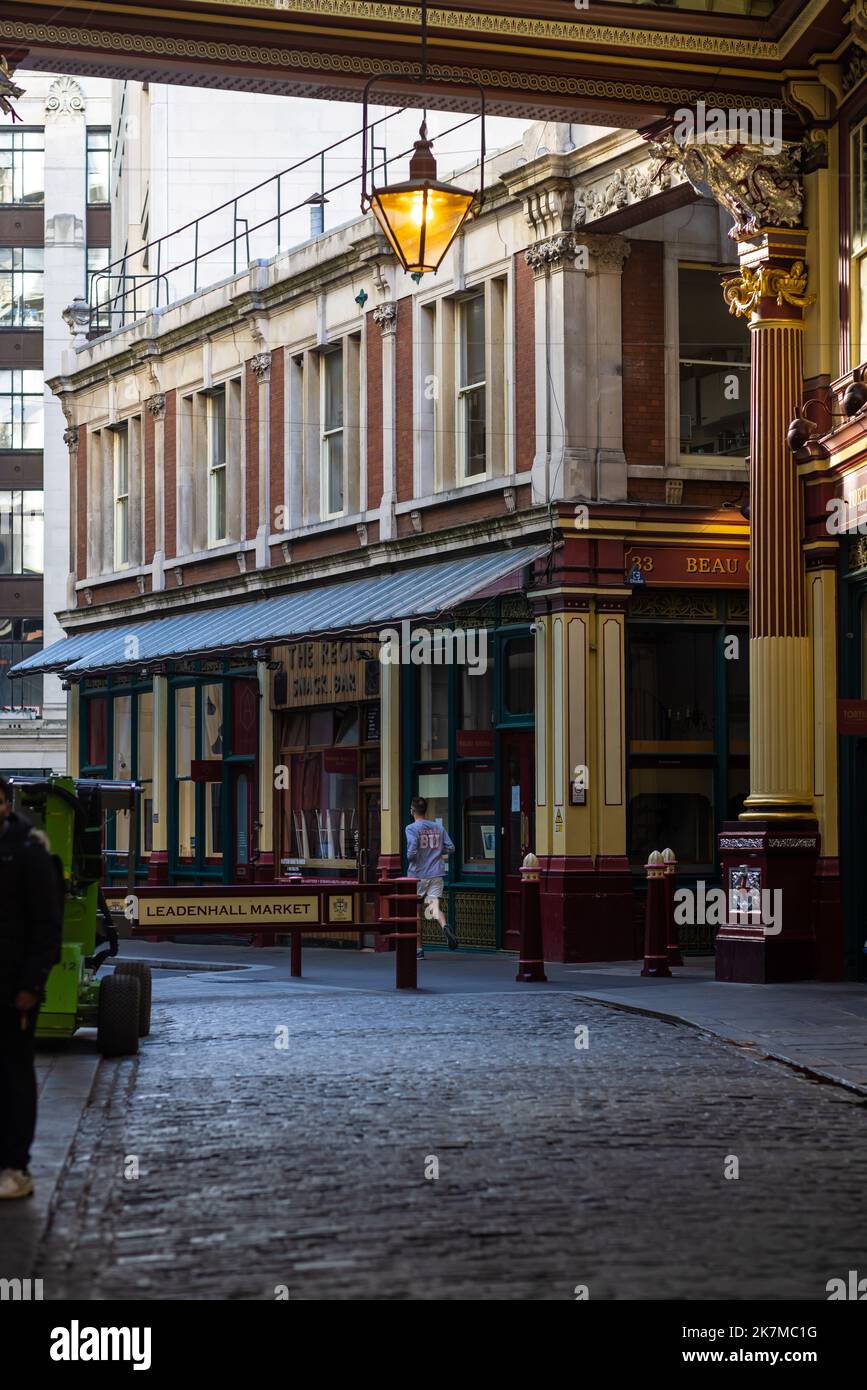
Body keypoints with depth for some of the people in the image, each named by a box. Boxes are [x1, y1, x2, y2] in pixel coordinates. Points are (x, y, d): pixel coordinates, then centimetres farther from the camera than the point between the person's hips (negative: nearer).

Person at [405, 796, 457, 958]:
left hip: (417, 875, -3)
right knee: (435, 906, -7)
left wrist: (409, 858, 2)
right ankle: (445, 926, -41)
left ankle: (419, 949, 14)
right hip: (436, 874, 3)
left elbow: (412, 851, -20)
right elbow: (450, 848, 6)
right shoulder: (438, 827, 8)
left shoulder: (412, 828, -8)